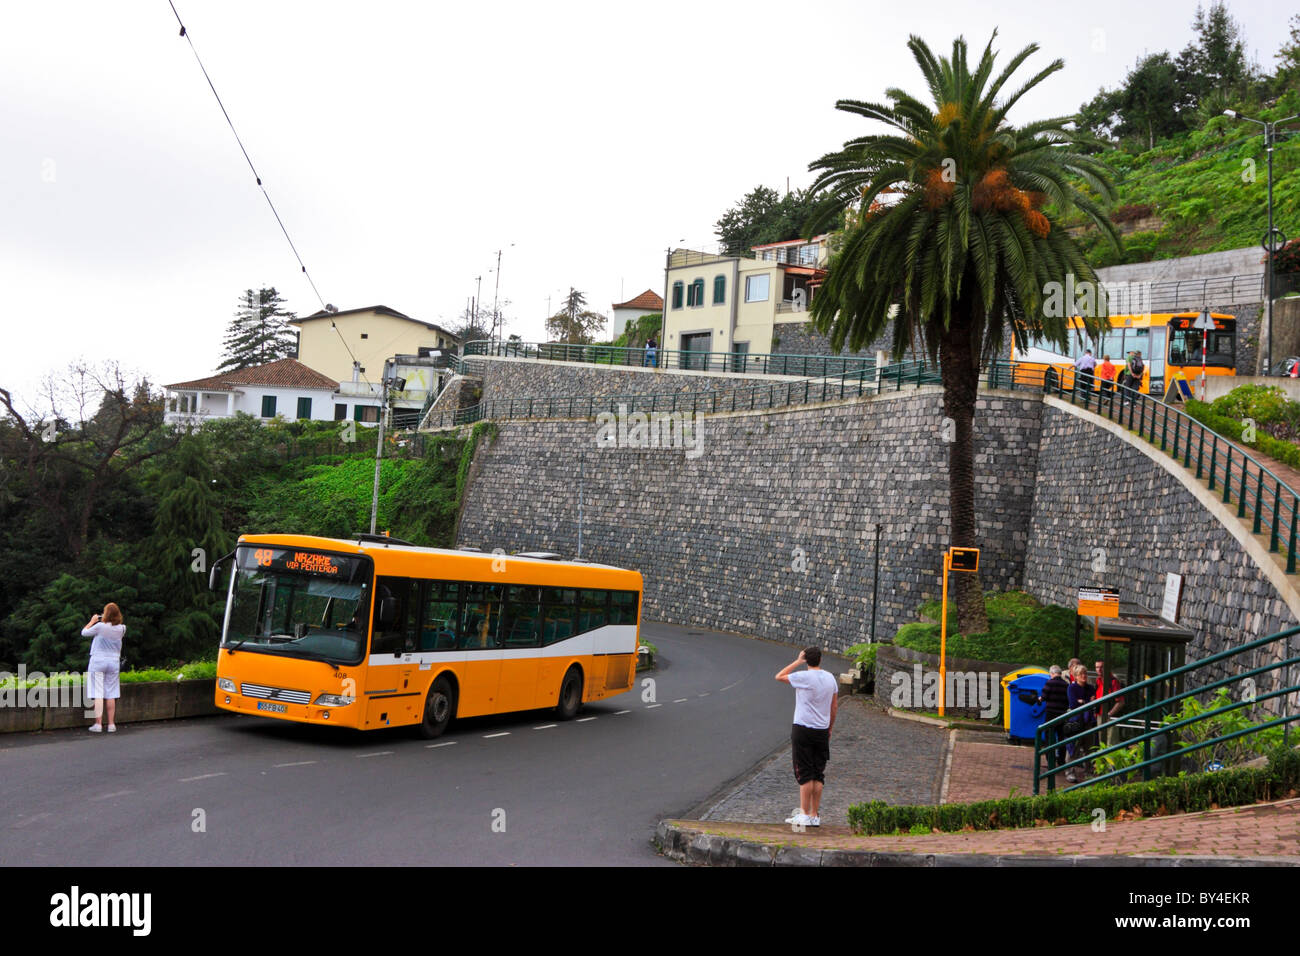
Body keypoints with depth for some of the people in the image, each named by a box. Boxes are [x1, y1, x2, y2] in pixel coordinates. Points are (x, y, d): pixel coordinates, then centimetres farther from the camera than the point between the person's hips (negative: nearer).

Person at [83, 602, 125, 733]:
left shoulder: (100, 626, -14)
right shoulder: (121, 629, -2)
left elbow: (84, 632, 1)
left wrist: (92, 621, 14)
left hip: (98, 661, -4)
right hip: (114, 662, 4)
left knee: (98, 694, -2)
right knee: (111, 695, 8)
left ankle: (98, 724, -4)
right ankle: (111, 724, 8)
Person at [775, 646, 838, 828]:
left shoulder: (804, 677, -13)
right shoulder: (830, 678, 6)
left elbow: (779, 676, 0)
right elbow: (834, 707, 12)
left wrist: (798, 661, 2)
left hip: (802, 730, -5)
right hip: (822, 731, 5)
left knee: (805, 774, -2)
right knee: (818, 774, 8)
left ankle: (804, 815, -2)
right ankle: (815, 815, 11)